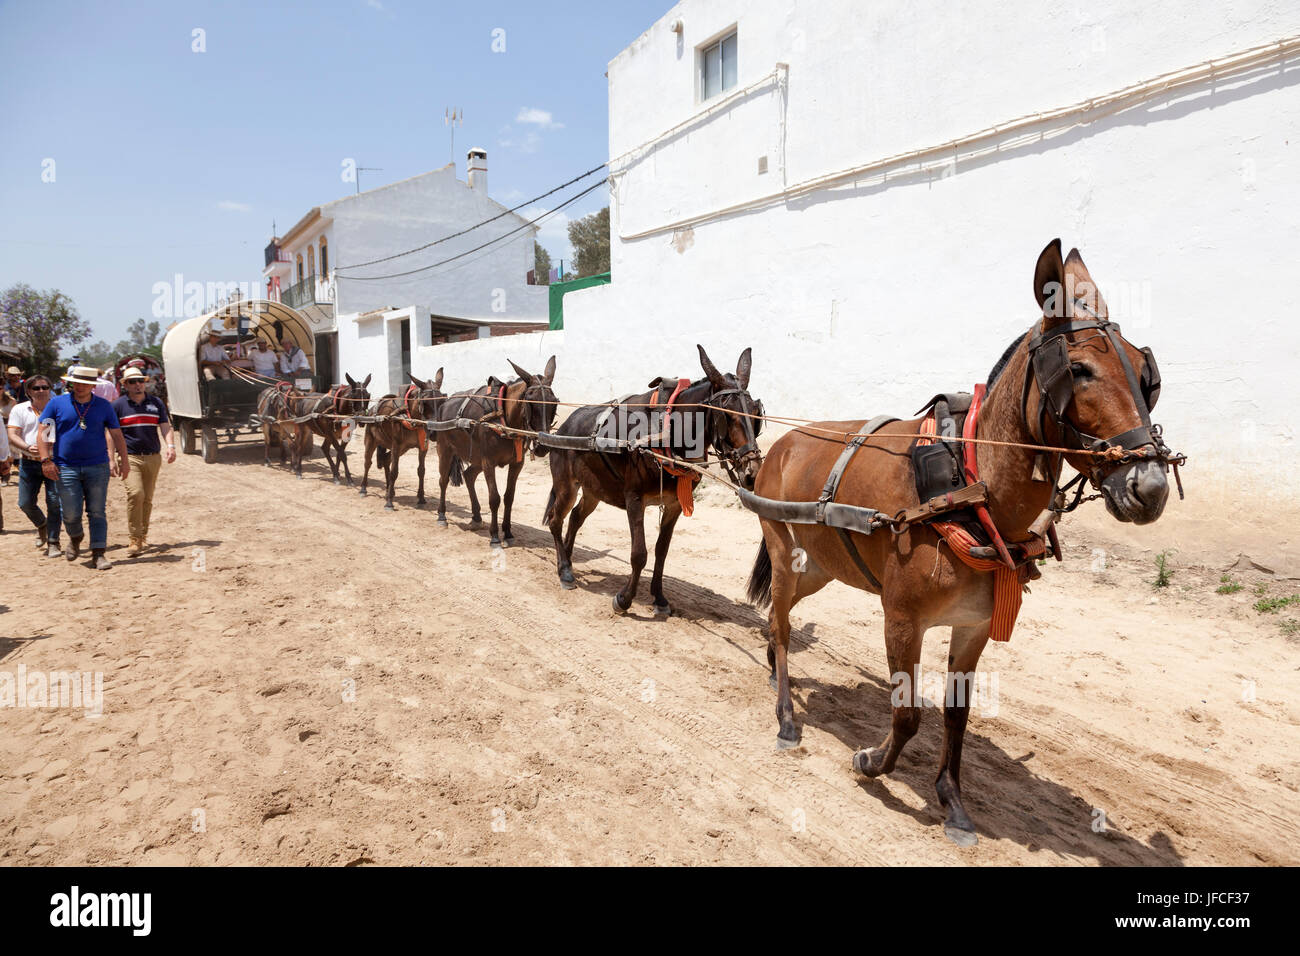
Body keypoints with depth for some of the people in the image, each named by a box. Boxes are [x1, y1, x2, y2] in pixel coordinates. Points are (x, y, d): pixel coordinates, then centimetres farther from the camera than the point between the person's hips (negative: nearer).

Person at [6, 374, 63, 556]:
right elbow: (12, 436, 1)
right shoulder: (19, 410, 9)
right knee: (26, 503, 4)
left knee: (54, 502, -7)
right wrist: (27, 448, -19)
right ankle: (42, 525, 34)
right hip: (29, 463, 2)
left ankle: (53, 542, 1)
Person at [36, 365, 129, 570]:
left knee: (97, 512, -2)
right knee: (71, 513, 1)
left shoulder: (104, 406, 6)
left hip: (98, 468, 0)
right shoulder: (56, 404, 4)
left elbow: (116, 434, 9)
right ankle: (75, 538, 33)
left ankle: (98, 554, 1)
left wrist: (124, 459, 2)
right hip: (66, 468, 0)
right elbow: (42, 433, 3)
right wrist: (46, 460, -6)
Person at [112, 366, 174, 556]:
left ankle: (143, 535, 21)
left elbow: (165, 426, 7)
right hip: (130, 456, -3)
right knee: (135, 493, -19)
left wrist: (171, 446, -11)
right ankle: (135, 539, -14)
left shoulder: (156, 403, 11)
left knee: (147, 498, 8)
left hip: (153, 457, 3)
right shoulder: (118, 405, 5)